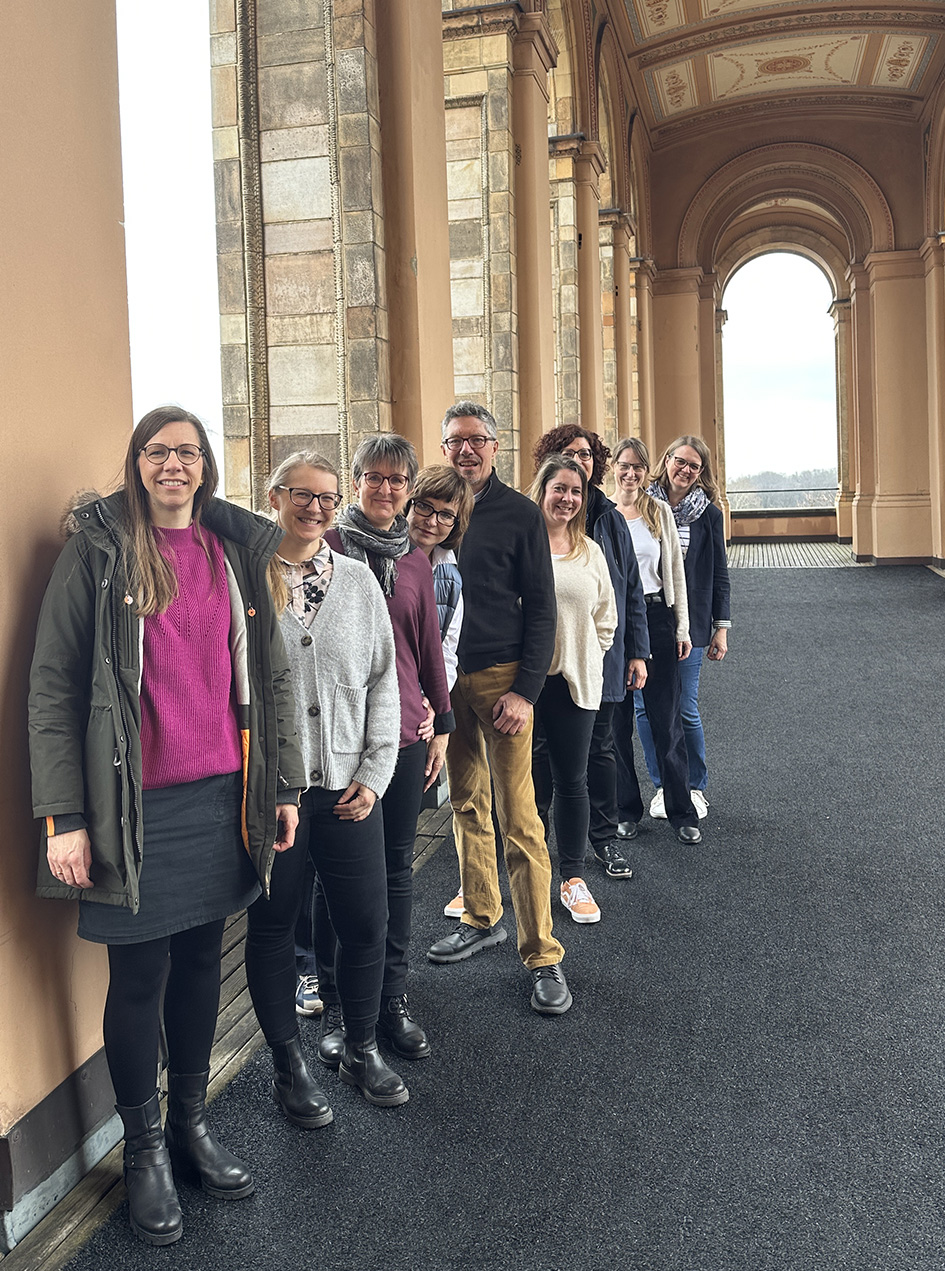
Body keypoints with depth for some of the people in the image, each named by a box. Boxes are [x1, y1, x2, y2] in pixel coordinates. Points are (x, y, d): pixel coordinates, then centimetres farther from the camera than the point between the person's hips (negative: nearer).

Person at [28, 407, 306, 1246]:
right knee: (139, 976, 7)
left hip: (221, 795, 4)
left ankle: (192, 1120, 35)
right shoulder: (100, 551, -5)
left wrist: (284, 787, 9)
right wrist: (65, 815, -13)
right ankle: (145, 1147, 27)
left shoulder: (236, 550, 8)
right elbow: (53, 686, -8)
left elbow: (271, 676, 11)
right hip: (135, 805, -4)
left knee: (201, 960, 15)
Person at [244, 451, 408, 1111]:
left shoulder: (358, 580, 7)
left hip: (348, 785, 3)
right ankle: (290, 1063, 28)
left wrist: (374, 773, 2)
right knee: (273, 927, 9)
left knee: (367, 924, 8)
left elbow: (383, 680, 8)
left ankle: (362, 1050, 31)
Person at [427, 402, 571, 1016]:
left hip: (500, 676, -4)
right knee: (467, 805, 13)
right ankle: (482, 919, 29)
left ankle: (543, 955, 2)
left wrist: (526, 690, -11)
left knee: (518, 820, -5)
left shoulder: (519, 513, -1)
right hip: (445, 677, 4)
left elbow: (541, 608, -1)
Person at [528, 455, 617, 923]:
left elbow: (605, 617, 19)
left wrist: (589, 658, 10)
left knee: (571, 780, 10)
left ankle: (573, 879, 23)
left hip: (575, 681, 4)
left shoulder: (590, 551, 11)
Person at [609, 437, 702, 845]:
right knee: (617, 720, 6)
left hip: (655, 617, 0)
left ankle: (682, 813, 12)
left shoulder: (660, 512, 5)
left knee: (666, 720, 2)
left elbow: (675, 572, 8)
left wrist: (682, 628, 4)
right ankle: (627, 809, 20)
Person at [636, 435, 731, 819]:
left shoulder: (708, 514, 3)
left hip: (688, 625, -1)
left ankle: (695, 788, 20)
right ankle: (662, 786, 19)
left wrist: (721, 628, 3)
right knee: (646, 708, 4)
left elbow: (718, 574, 7)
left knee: (685, 711, 1)